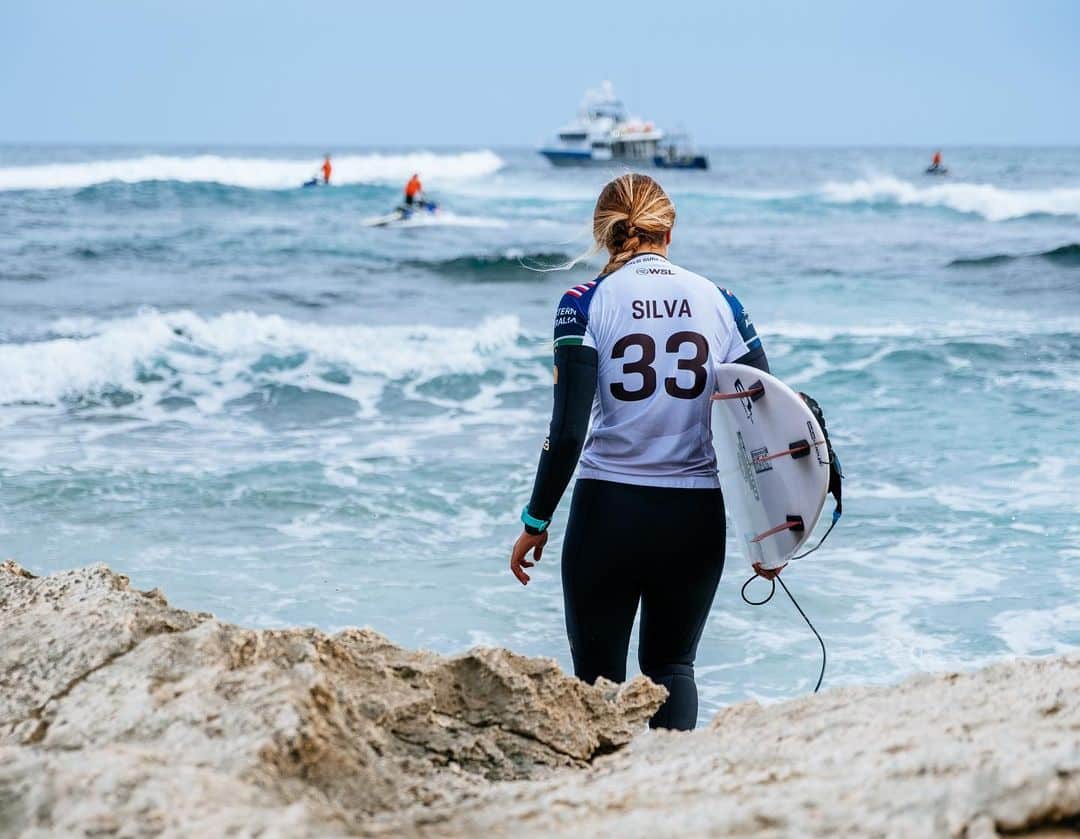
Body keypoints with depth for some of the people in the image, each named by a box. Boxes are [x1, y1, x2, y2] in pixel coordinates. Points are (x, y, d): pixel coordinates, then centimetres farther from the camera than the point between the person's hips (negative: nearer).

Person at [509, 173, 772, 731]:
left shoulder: (586, 304, -4)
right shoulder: (720, 302, 3)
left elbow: (568, 432, -11)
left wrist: (536, 523, -1)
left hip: (608, 512, -2)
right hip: (697, 517, 2)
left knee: (598, 675, 10)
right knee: (673, 665, 17)